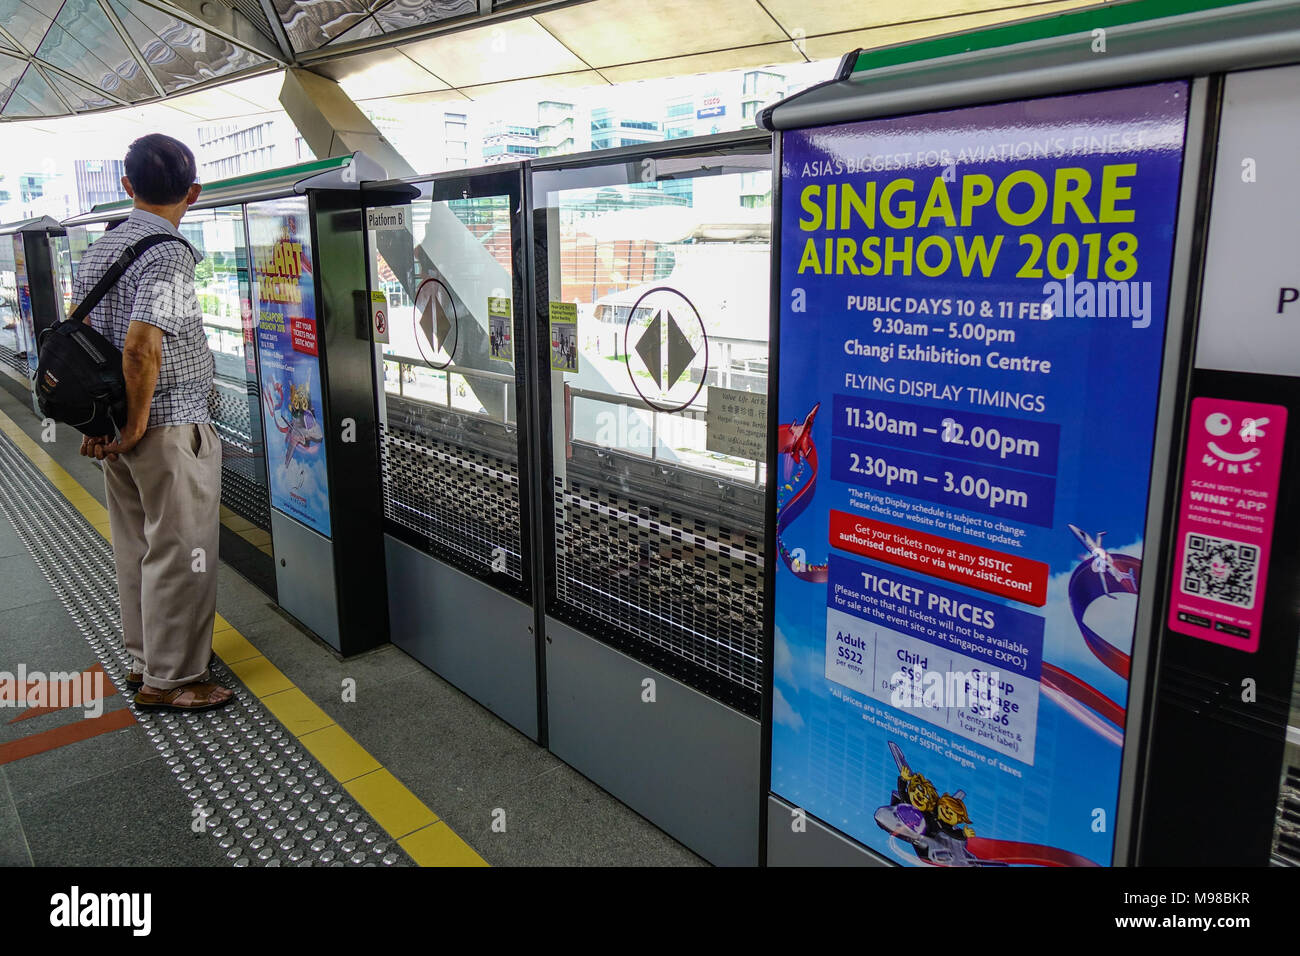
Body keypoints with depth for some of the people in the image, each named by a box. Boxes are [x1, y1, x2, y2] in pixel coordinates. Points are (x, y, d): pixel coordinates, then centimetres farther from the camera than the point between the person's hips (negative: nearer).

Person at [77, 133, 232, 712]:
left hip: (114, 427, 9)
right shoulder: (169, 254, -17)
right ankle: (169, 680, 13)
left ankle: (146, 657, 33)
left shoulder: (97, 252, 10)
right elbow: (141, 348, -26)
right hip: (171, 427, -9)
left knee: (136, 547, 18)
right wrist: (137, 424, -15)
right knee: (180, 554, 2)